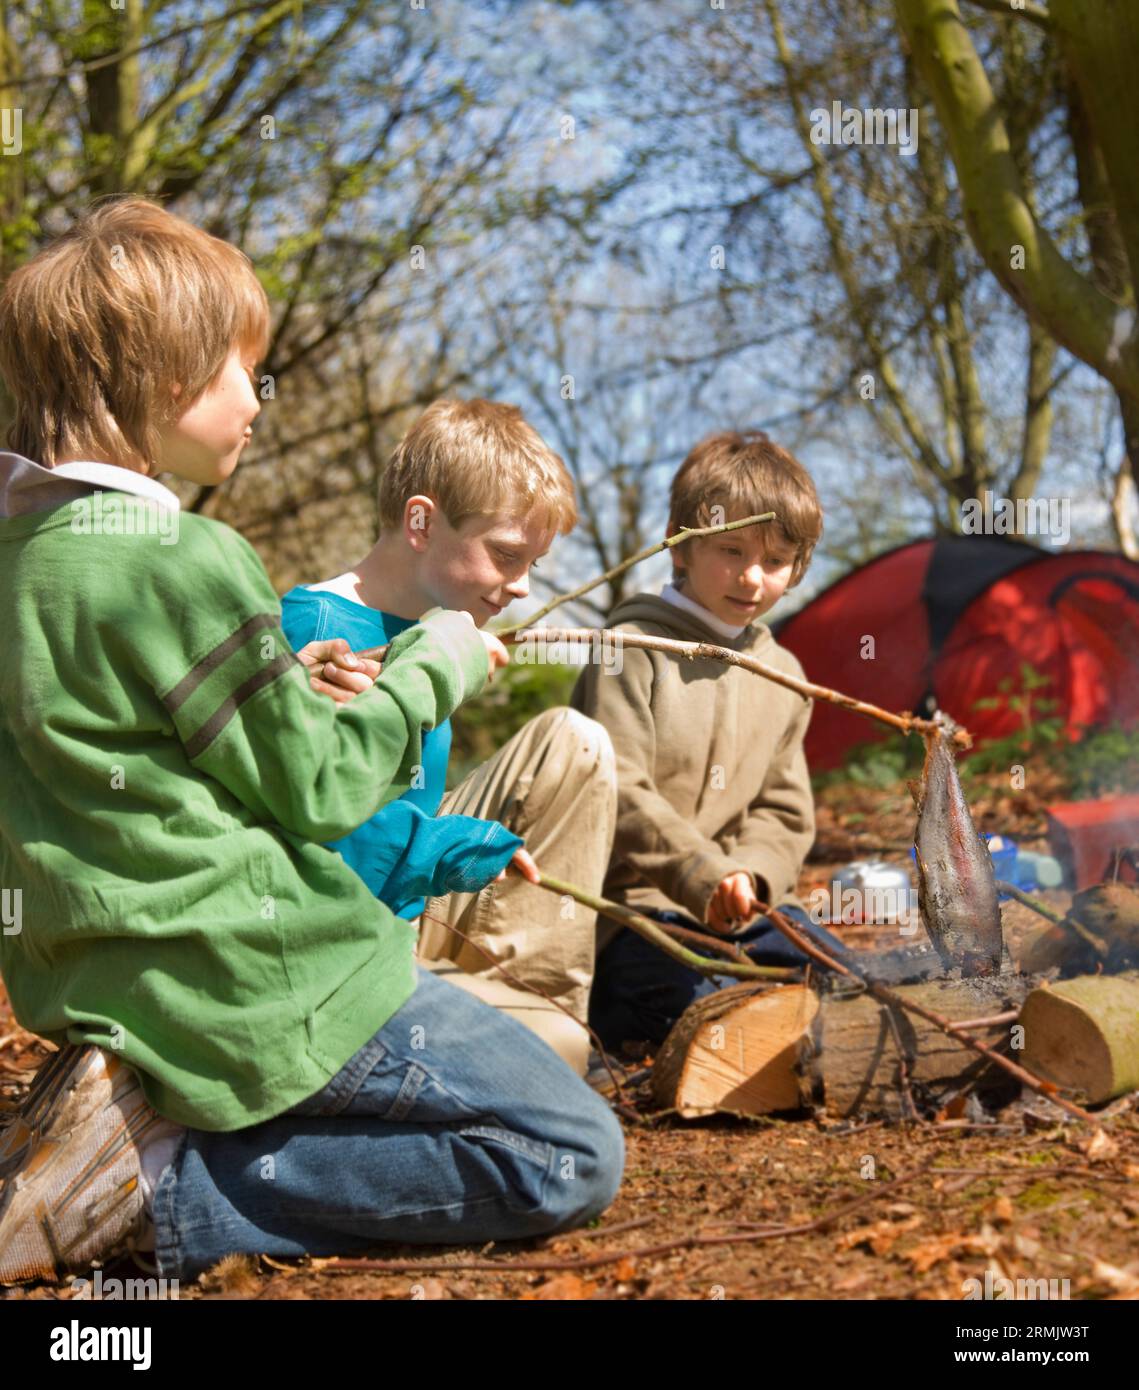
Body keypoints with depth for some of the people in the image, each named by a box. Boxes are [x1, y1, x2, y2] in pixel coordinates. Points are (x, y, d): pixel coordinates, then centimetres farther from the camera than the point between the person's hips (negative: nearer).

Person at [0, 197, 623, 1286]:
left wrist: (287, 687, 9)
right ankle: (159, 1189, -10)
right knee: (572, 1160, -2)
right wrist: (431, 668, 2)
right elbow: (317, 792, -12)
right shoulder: (184, 563, -19)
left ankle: (137, 1121, 7)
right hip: (265, 990, -9)